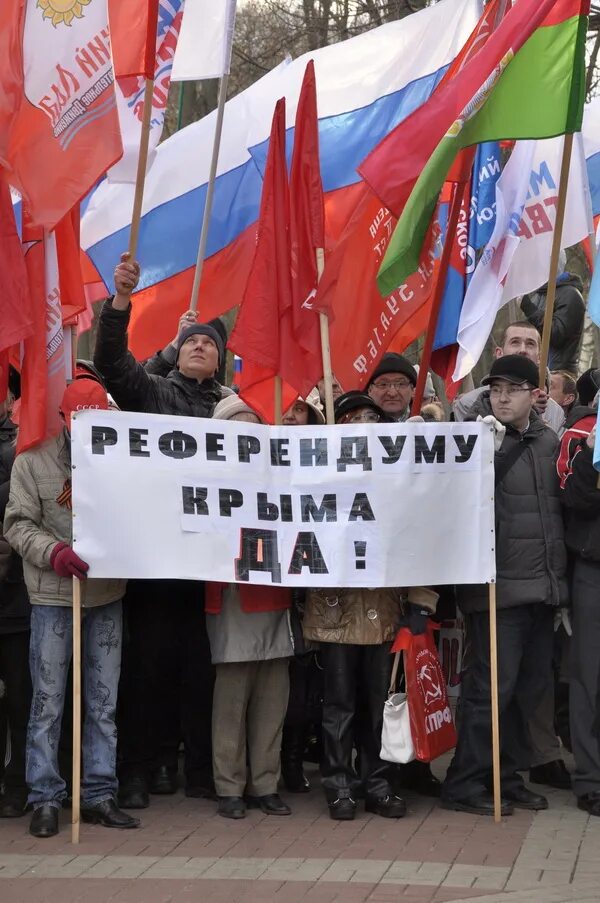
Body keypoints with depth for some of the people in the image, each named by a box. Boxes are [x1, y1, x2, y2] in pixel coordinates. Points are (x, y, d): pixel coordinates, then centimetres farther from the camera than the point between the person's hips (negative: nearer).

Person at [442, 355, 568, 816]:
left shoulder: (549, 441, 12)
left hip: (543, 585, 6)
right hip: (499, 584, -6)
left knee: (531, 684, 11)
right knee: (493, 686, -5)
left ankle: (508, 776, 23)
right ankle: (464, 783, 6)